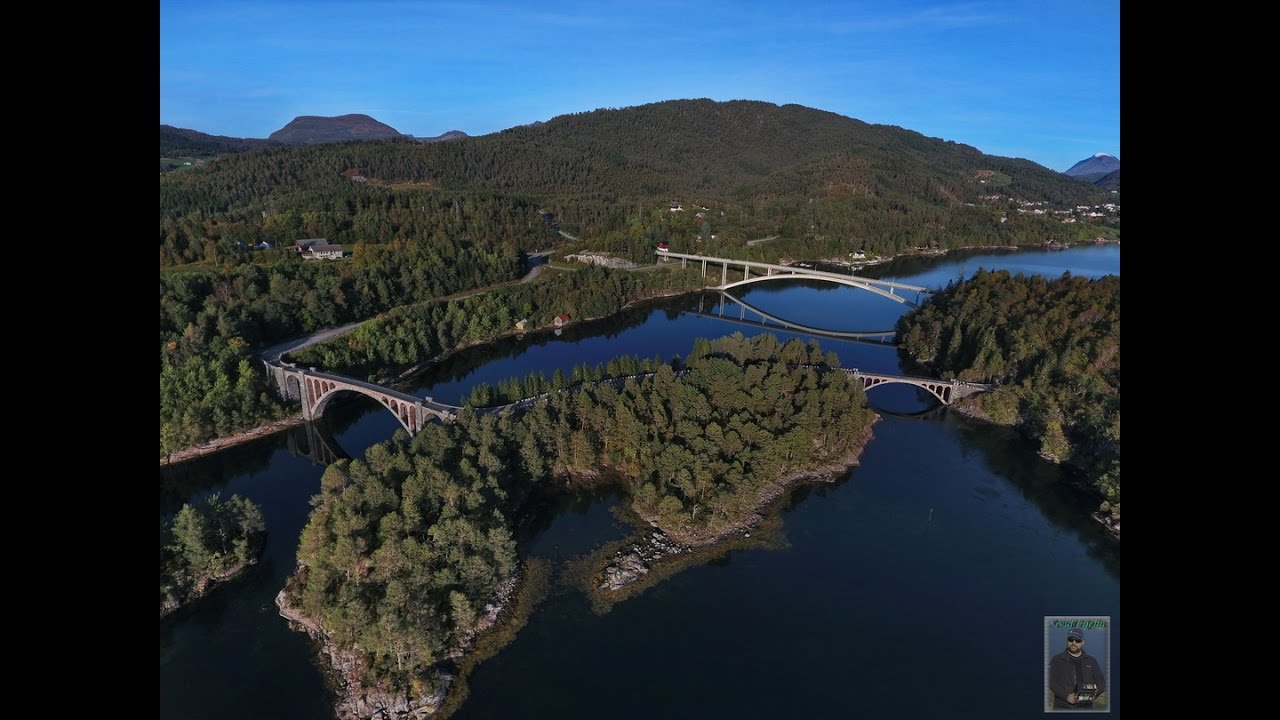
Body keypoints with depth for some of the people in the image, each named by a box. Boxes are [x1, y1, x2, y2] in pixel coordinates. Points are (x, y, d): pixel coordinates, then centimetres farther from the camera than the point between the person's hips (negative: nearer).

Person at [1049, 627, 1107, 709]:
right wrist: (1066, 695, -18)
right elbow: (1052, 682, -4)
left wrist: (1094, 693, -9)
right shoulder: (1057, 660, 5)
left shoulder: (1091, 661, 15)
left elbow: (1102, 681, 12)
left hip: (1085, 706, 3)